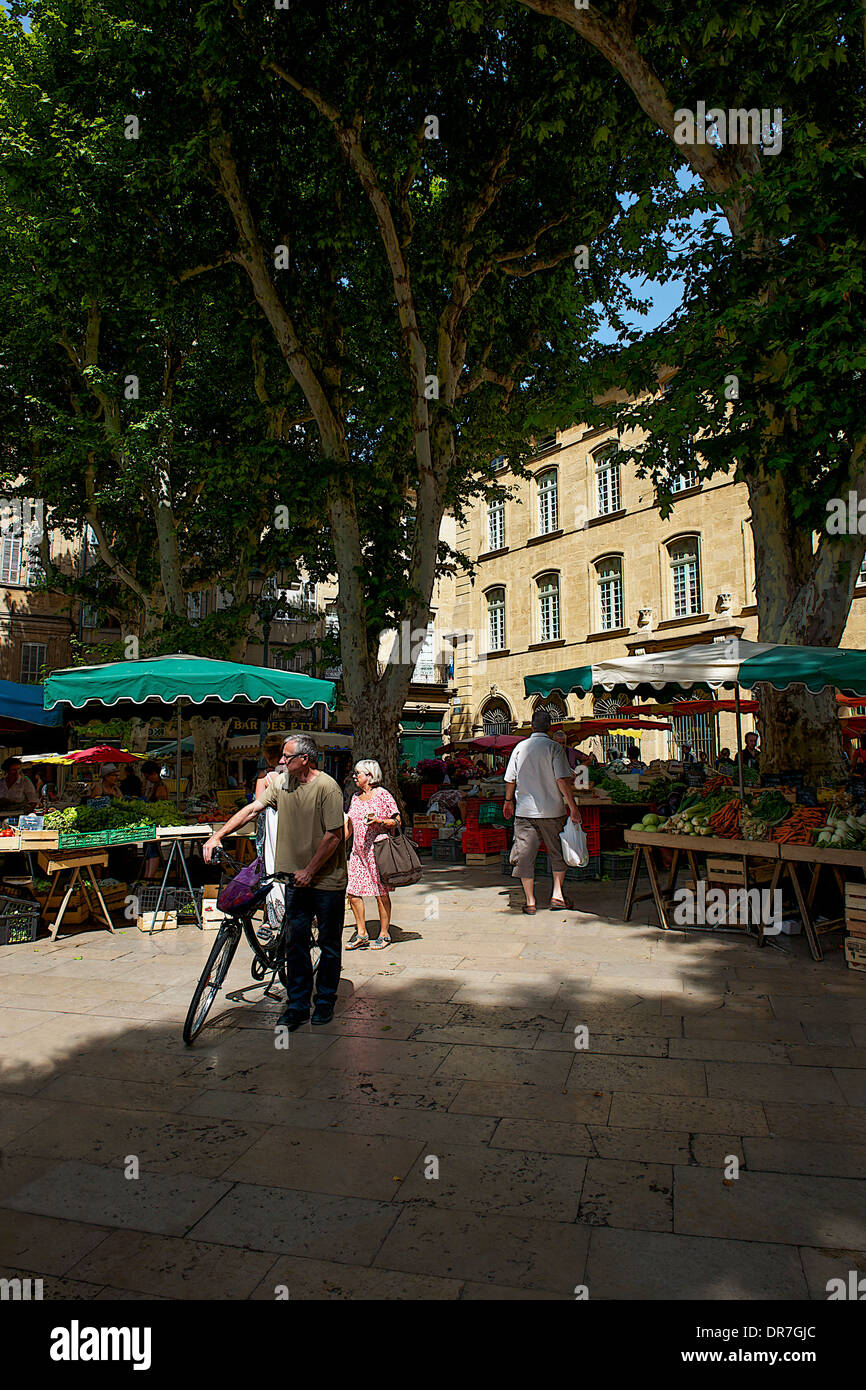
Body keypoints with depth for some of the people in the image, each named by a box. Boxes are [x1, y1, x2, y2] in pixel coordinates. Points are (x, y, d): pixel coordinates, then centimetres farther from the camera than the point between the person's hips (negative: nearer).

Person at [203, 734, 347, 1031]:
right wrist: (217, 836, -3)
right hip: (296, 878, 5)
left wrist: (310, 870, -14)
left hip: (327, 879, -5)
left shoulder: (326, 787, -16)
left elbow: (334, 836, -16)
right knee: (296, 942, 8)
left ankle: (325, 1002, 24)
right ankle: (297, 1006, 18)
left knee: (329, 944, 8)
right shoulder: (281, 783, 4)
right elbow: (252, 809, 5)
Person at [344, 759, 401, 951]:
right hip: (358, 851, 7)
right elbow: (350, 824, 22)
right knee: (353, 892, 2)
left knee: (381, 892, 1)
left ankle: (384, 934, 13)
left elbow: (397, 820, -5)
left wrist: (379, 821, -20)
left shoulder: (383, 795, -5)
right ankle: (361, 934, 15)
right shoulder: (356, 797, 15)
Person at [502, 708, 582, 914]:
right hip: (552, 810, -2)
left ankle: (530, 902, 8)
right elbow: (563, 780, -14)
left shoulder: (520, 747, 3)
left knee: (525, 855, 5)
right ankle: (557, 895, 14)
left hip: (525, 810, 2)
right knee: (558, 852, 15)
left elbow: (510, 780, 7)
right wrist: (573, 807, -9)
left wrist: (508, 801, 22)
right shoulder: (554, 748, -7)